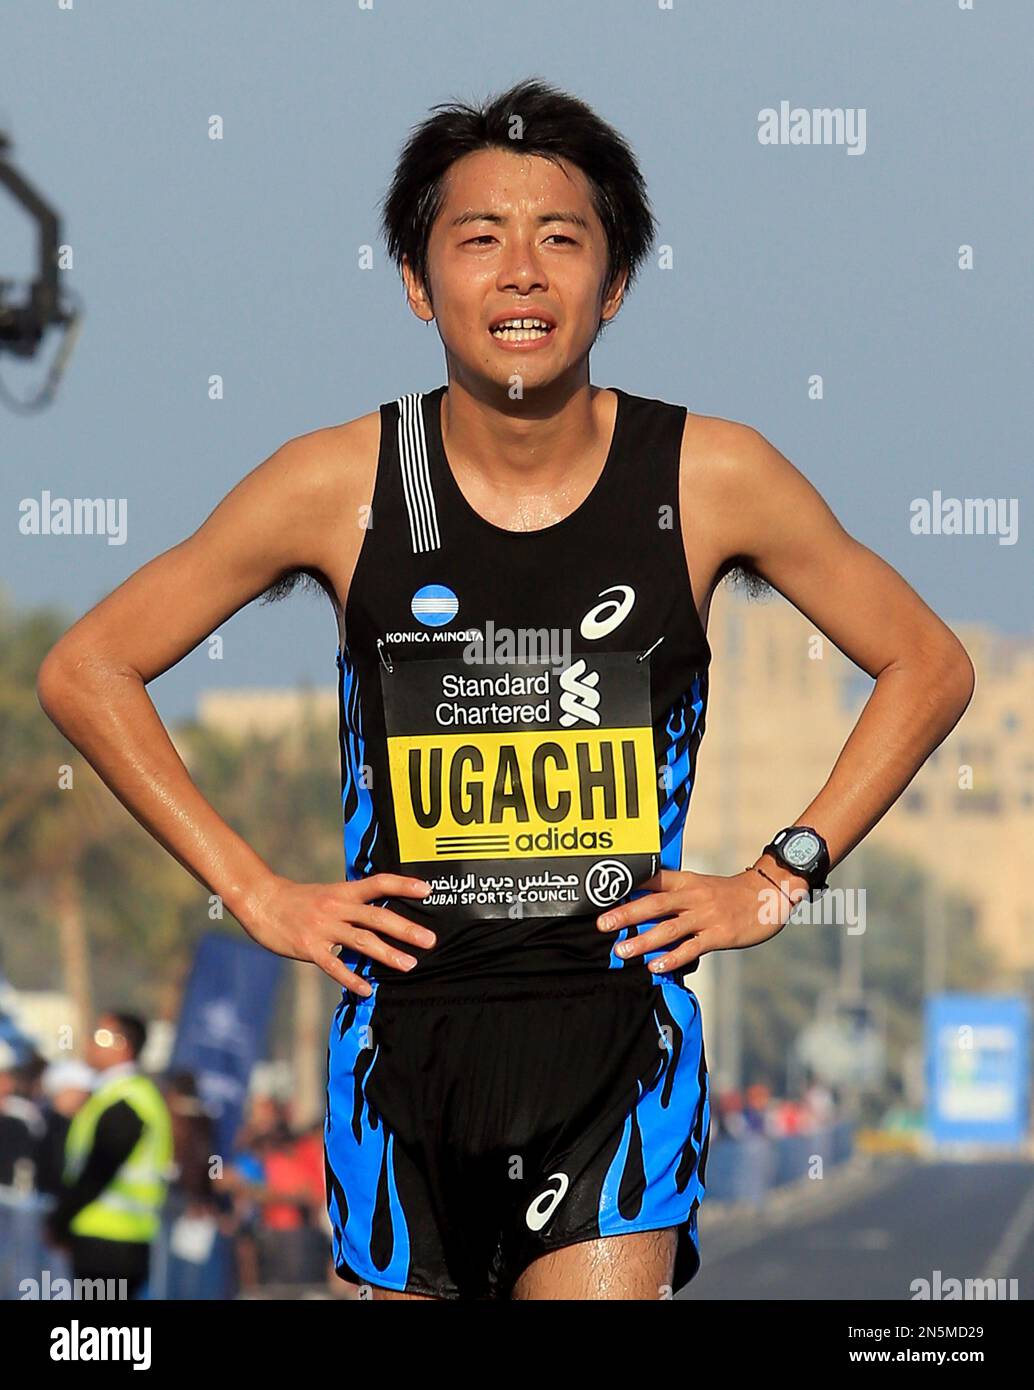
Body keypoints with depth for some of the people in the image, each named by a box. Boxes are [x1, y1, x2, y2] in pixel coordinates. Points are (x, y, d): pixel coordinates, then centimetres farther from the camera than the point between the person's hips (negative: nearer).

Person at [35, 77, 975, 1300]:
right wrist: (253, 893, 1)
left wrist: (781, 880, 3)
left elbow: (928, 667, 10)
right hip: (406, 1031, 1)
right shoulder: (337, 485, -4)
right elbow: (86, 671, 5)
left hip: (619, 1028, -1)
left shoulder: (713, 477, -3)